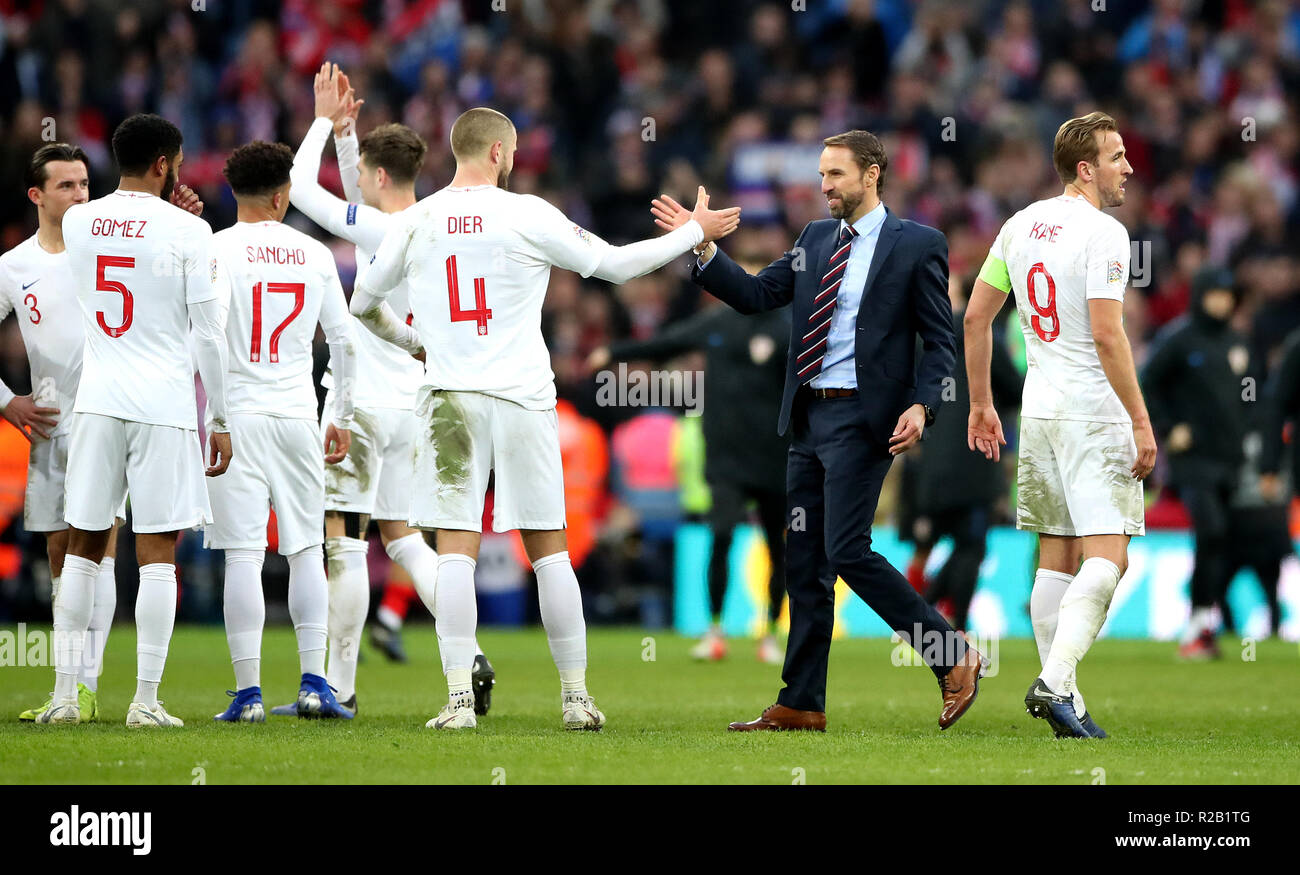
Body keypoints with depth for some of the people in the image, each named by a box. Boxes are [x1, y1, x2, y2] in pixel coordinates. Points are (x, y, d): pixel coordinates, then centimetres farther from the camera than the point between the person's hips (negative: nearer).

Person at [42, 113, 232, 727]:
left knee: (83, 548, 10)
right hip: (166, 403, -4)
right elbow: (208, 335, -6)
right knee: (157, 554, -2)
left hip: (97, 400, 4)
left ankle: (65, 694, 7)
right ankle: (146, 701, -5)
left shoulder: (77, 222, 5)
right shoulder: (187, 232, -7)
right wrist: (220, 420, 1)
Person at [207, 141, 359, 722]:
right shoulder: (315, 255, 7)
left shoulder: (217, 249, -4)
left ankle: (248, 692, -5)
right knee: (306, 550, 10)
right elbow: (344, 342, 11)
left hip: (236, 413, -3)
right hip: (296, 413, 3)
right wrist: (343, 417, 20)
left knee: (243, 555, -4)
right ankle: (313, 683, 6)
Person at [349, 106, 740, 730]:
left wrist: (409, 341, 32)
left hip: (450, 397, 1)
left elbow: (364, 304, 13)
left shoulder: (416, 222, 3)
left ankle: (459, 699, -11)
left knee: (456, 552, -2)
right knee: (549, 551, 7)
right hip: (523, 397, -1)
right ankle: (576, 697, 11)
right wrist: (694, 233, 14)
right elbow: (615, 264, 2)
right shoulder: (527, 216, -4)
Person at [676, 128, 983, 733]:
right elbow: (757, 294, 11)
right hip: (809, 417, 7)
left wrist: (921, 405, -18)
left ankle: (953, 658, -3)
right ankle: (802, 705, 11)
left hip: (863, 418, -7)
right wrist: (701, 247, 0)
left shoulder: (917, 245, -2)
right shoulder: (816, 238, 16)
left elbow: (939, 338, -4)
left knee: (847, 551, -15)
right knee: (804, 561, 7)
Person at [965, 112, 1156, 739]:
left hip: (1039, 413, 8)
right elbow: (1106, 334, -20)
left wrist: (981, 404, 21)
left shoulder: (1022, 225, 10)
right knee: (1106, 558, -9)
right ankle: (1055, 682, -24)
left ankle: (1065, 703, 12)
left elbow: (975, 316, 13)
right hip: (1094, 415, -8)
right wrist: (1141, 422, -16)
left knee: (1056, 556, 12)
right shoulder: (1103, 233, -13)